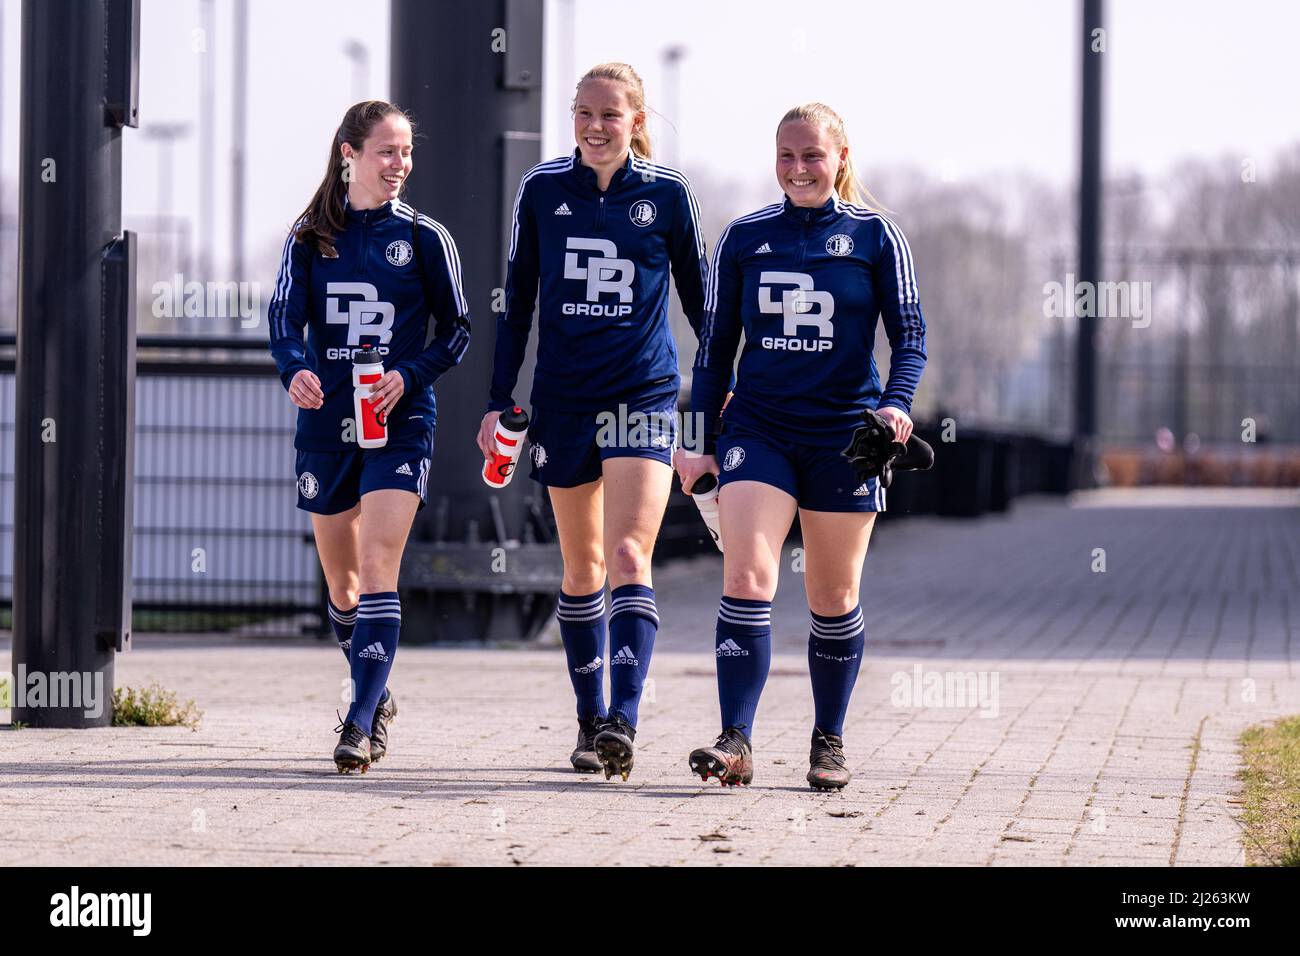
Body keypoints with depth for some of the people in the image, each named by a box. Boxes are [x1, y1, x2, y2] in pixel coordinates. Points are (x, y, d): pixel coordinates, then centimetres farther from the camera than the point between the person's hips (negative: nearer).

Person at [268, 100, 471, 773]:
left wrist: (410, 376, -12)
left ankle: (361, 723, -19)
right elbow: (285, 314, -3)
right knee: (340, 581, 12)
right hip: (325, 421, 3)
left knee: (378, 567, -16)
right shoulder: (310, 237, 5)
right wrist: (294, 368, -25)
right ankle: (376, 697, 35)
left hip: (399, 422, -3)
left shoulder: (424, 238, 1)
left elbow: (457, 328, 5)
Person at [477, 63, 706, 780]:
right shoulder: (541, 189, 3)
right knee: (581, 568, 10)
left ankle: (623, 720, -23)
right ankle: (591, 721, 19)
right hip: (563, 398, 3)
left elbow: (698, 297, 9)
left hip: (644, 395, -2)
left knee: (629, 558, -16)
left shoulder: (668, 194, -1)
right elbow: (517, 300, 10)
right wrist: (499, 399, 8)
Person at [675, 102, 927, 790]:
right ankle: (736, 742, -19)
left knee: (833, 598, 6)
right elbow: (715, 345, 12)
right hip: (758, 429, 1)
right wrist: (700, 442, 8)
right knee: (746, 578, -15)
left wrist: (897, 401, -17)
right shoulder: (744, 237, 7)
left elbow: (909, 334, 2)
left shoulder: (874, 235, 2)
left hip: (844, 435, -1)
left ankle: (829, 741, 20)